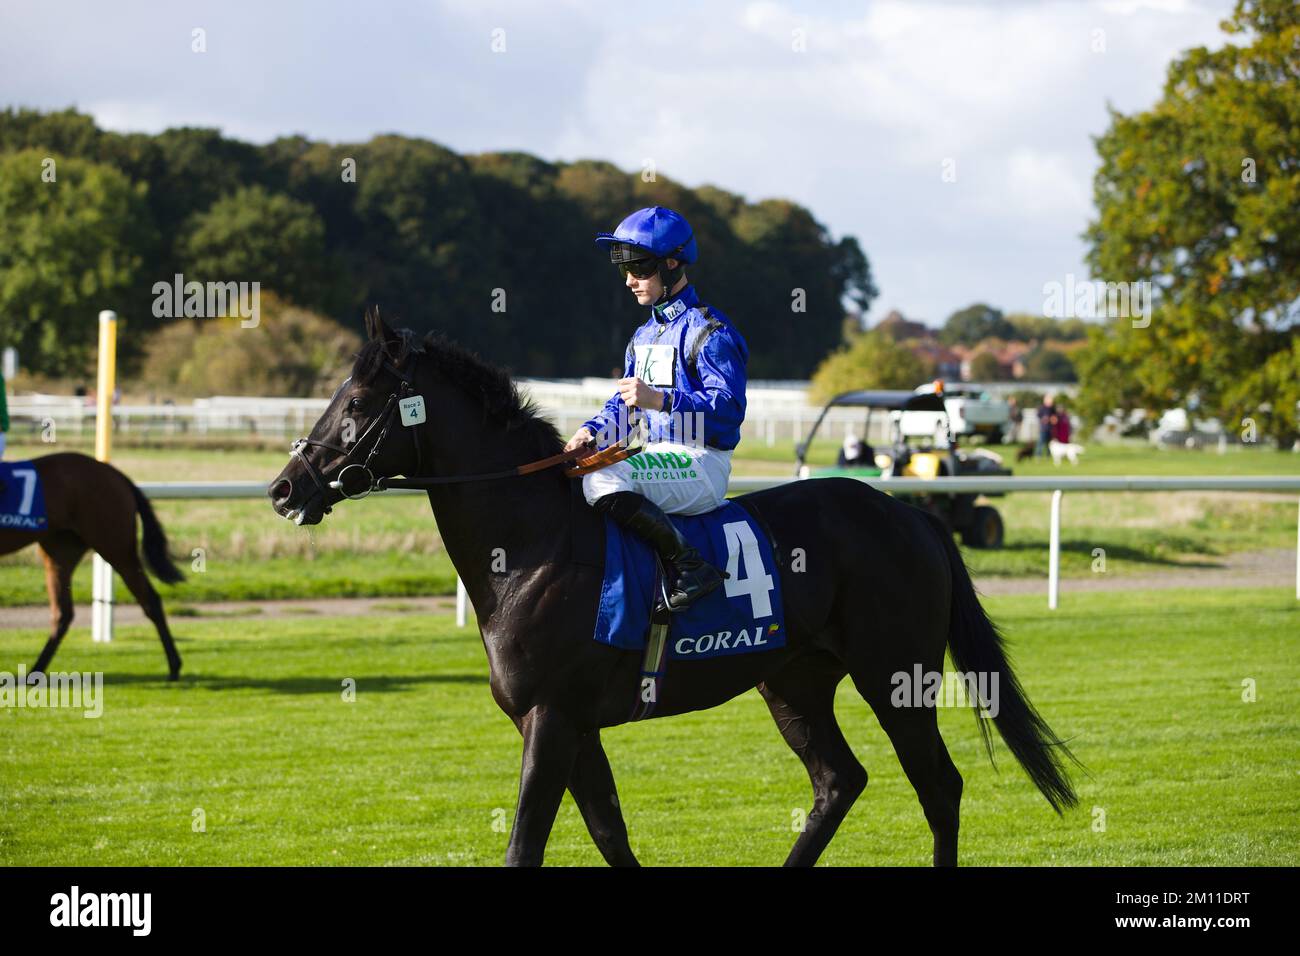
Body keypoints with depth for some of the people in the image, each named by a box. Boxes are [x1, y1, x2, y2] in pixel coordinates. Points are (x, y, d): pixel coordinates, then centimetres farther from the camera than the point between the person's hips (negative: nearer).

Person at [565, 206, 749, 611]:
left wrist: (660, 399, -30)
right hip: (659, 460, 10)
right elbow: (622, 407, 23)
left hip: (701, 466, -10)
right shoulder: (643, 336, 20)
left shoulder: (710, 332, -10)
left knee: (602, 479, -33)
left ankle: (690, 567, -28)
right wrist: (591, 431, 2)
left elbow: (729, 408, -20)